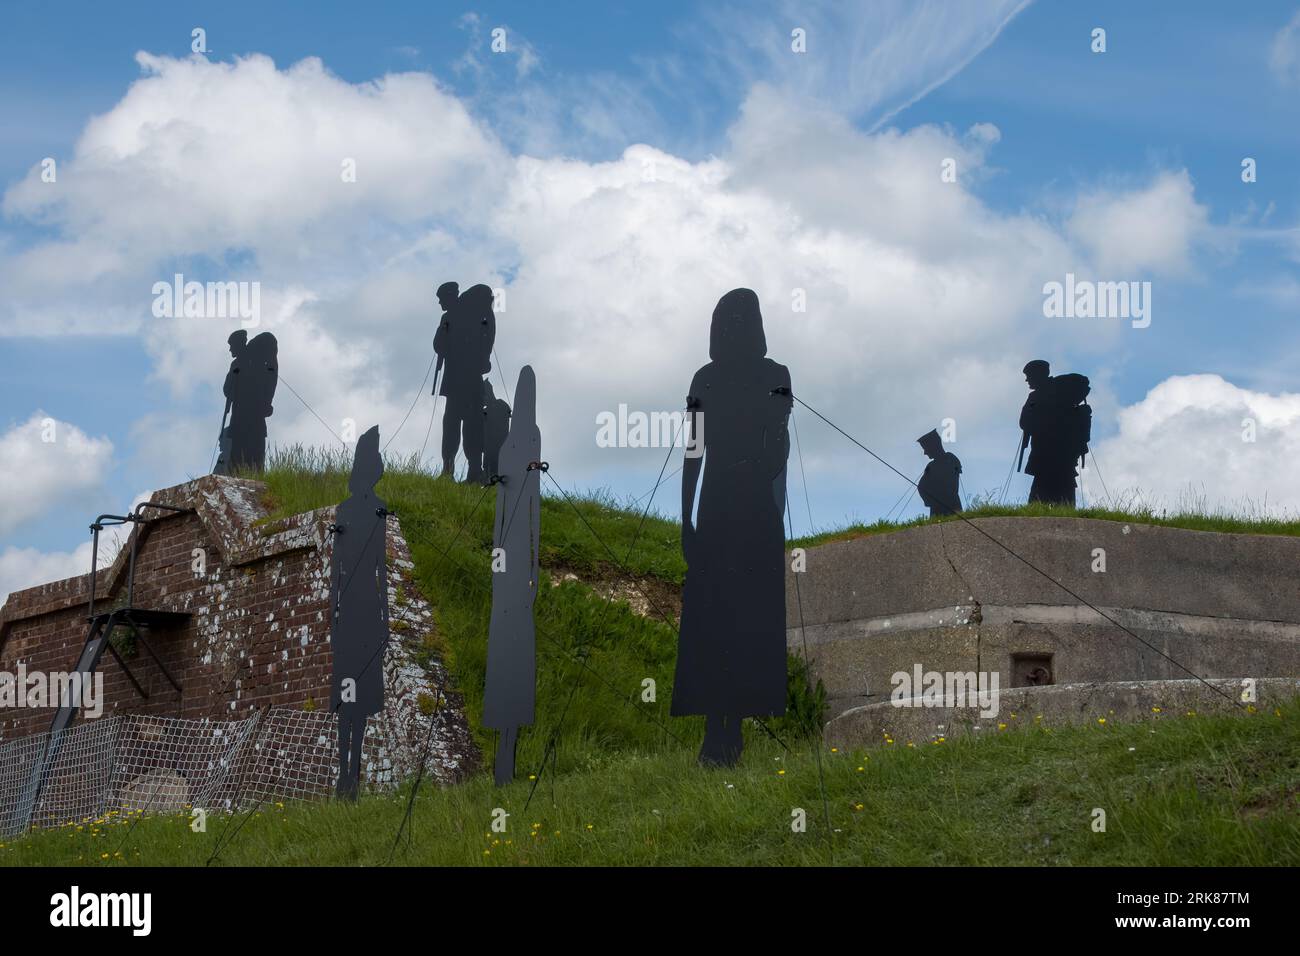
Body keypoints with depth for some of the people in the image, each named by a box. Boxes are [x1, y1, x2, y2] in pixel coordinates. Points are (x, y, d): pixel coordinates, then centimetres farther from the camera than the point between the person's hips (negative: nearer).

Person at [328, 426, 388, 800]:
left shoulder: (380, 510, 7)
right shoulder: (343, 510, 2)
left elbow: (383, 565, 9)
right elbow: (335, 567, 4)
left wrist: (385, 616, 7)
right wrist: (332, 615, 1)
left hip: (370, 607, 2)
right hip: (347, 606, -2)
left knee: (363, 692, 3)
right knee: (346, 692, -3)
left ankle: (355, 769, 7)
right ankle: (344, 770, -1)